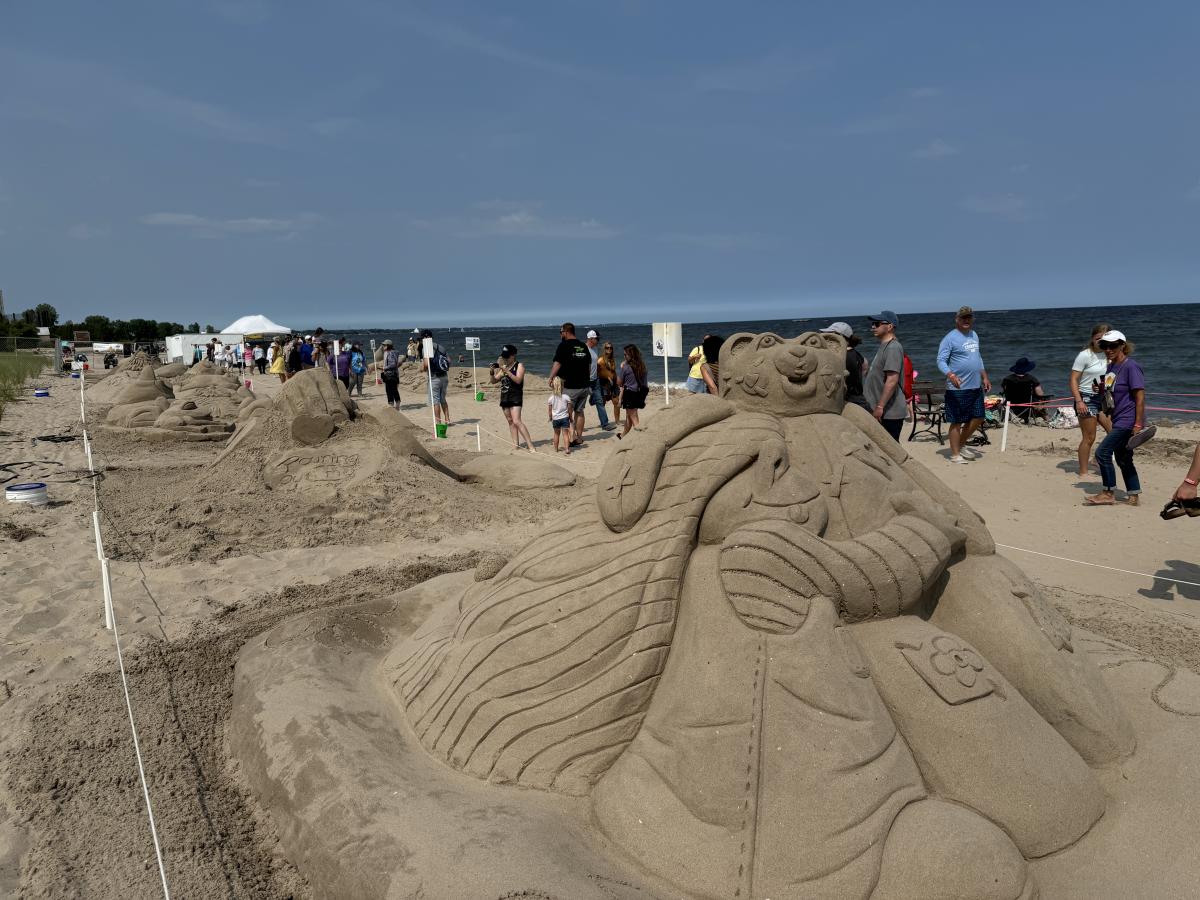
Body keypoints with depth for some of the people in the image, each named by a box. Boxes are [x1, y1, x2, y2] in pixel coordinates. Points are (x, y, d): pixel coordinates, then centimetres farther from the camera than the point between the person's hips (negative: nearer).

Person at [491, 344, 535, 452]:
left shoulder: (519, 365, -1)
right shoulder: (503, 368, 17)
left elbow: (518, 380, -15)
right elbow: (494, 381, 17)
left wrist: (507, 371, -23)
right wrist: (492, 372, -3)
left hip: (516, 396, -7)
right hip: (504, 397, 7)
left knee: (516, 421, -17)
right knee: (510, 421, 5)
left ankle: (531, 446, -19)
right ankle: (516, 444, 8)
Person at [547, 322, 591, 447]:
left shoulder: (564, 345, -10)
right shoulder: (584, 346, 10)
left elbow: (557, 364, -15)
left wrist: (551, 379, -7)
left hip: (570, 386, -6)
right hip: (585, 385, 6)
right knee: (579, 411, 14)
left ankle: (574, 439, -2)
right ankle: (579, 438, 16)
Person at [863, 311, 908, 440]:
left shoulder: (893, 348, -16)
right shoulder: (884, 346, 16)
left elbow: (892, 381, -24)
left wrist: (880, 407, -24)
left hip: (890, 412, -10)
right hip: (884, 411, 10)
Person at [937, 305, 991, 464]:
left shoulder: (974, 335, 15)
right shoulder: (950, 338, -10)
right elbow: (941, 360, -16)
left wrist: (985, 377, 20)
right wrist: (951, 375, -31)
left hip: (976, 386, 8)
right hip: (958, 388, -8)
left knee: (977, 419, 12)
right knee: (957, 422, -2)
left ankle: (961, 446, 29)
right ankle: (955, 455, 7)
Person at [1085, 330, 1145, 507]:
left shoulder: (1131, 366, -15)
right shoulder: (1111, 366, 12)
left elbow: (1140, 396, -18)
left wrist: (1138, 424, -22)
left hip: (1128, 420, -9)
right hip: (1118, 420, 9)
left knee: (1102, 452, -11)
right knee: (1123, 459, 13)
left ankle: (1108, 493, -1)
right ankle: (1133, 497, 21)